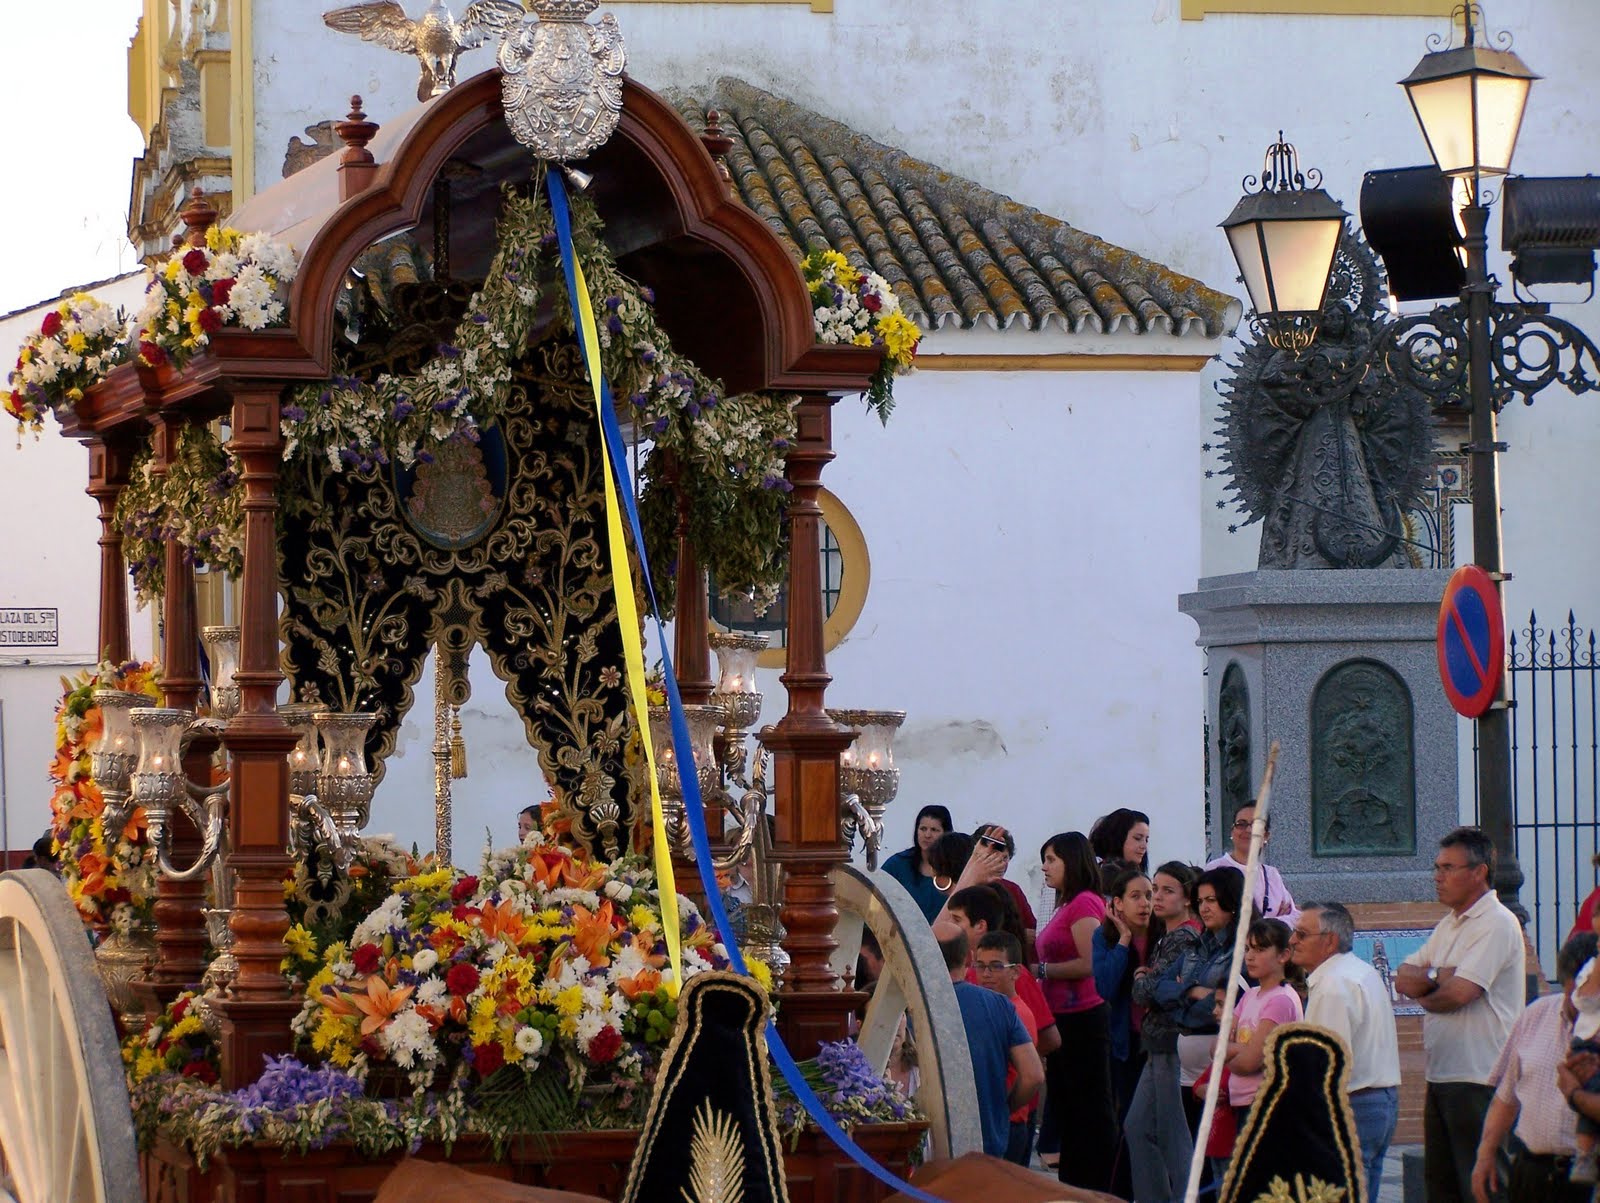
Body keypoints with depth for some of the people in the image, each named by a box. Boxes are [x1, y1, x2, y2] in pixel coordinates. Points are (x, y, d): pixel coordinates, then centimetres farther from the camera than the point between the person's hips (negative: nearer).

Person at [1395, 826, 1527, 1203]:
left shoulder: (1497, 924, -11)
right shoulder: (1449, 925, 18)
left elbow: (1460, 992, -20)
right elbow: (1404, 978, 10)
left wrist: (1423, 992, 1)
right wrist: (1439, 977, -10)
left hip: (1479, 1077, -9)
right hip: (1441, 1074, 9)